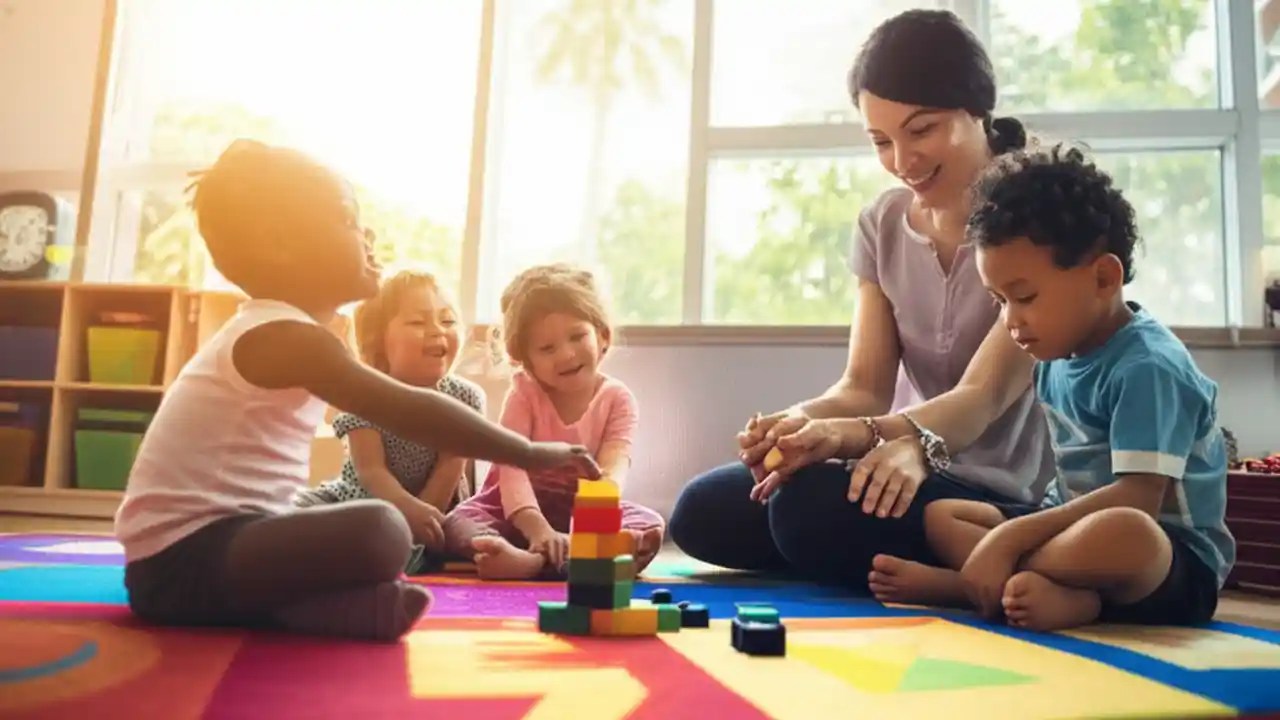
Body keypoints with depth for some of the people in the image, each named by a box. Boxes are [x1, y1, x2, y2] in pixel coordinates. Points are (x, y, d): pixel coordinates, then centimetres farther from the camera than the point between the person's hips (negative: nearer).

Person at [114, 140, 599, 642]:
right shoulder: (284, 336, -15)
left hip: (205, 544, 10)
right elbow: (410, 413, -22)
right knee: (381, 532, -33)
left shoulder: (261, 332, 17)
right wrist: (532, 455, -17)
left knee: (379, 534, 23)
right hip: (185, 557, -10)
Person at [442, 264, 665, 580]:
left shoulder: (617, 398, -8)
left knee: (650, 526, -28)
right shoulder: (524, 393, -8)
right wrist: (538, 528, -42)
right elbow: (512, 467, -23)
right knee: (456, 523, -26)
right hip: (520, 507, 0)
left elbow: (611, 471, -22)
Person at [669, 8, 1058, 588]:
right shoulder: (881, 224, 4)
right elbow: (865, 388, -3)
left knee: (813, 508, -32)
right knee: (703, 513, -5)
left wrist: (857, 436, -45)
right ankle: (920, 574, 5)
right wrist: (805, 422, -27)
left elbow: (985, 397, -25)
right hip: (919, 470, 6)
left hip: (1011, 495, -6)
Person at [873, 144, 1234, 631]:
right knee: (940, 515, -2)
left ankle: (963, 584, -24)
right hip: (1087, 531, 9)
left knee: (1121, 533, -42)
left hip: (1175, 565, -8)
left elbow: (1138, 497, -28)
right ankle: (1069, 598, -26)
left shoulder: (1148, 367, -19)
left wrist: (1011, 537, -32)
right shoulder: (1058, 354, 5)